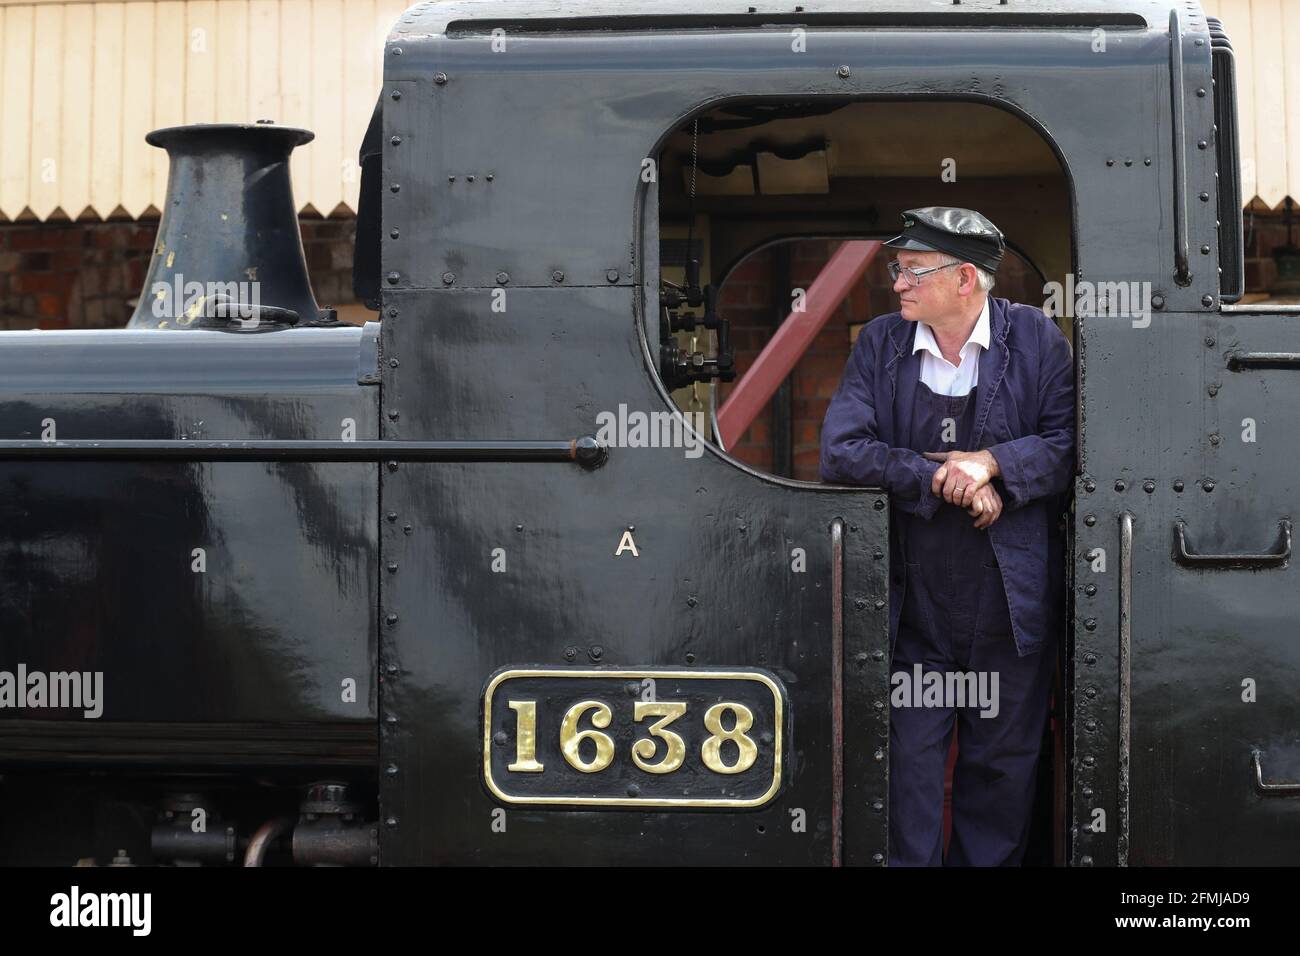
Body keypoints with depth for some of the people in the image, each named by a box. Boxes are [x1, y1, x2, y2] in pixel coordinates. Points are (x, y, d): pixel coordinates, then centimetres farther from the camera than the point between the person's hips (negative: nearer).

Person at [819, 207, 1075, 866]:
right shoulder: (880, 342, 3)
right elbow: (840, 451, -6)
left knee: (1003, 760, 11)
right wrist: (939, 476, -15)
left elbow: (1071, 444, -5)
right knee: (909, 761, 3)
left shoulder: (1036, 338, 0)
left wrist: (992, 461, -19)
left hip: (1010, 606, 0)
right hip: (914, 605, 1)